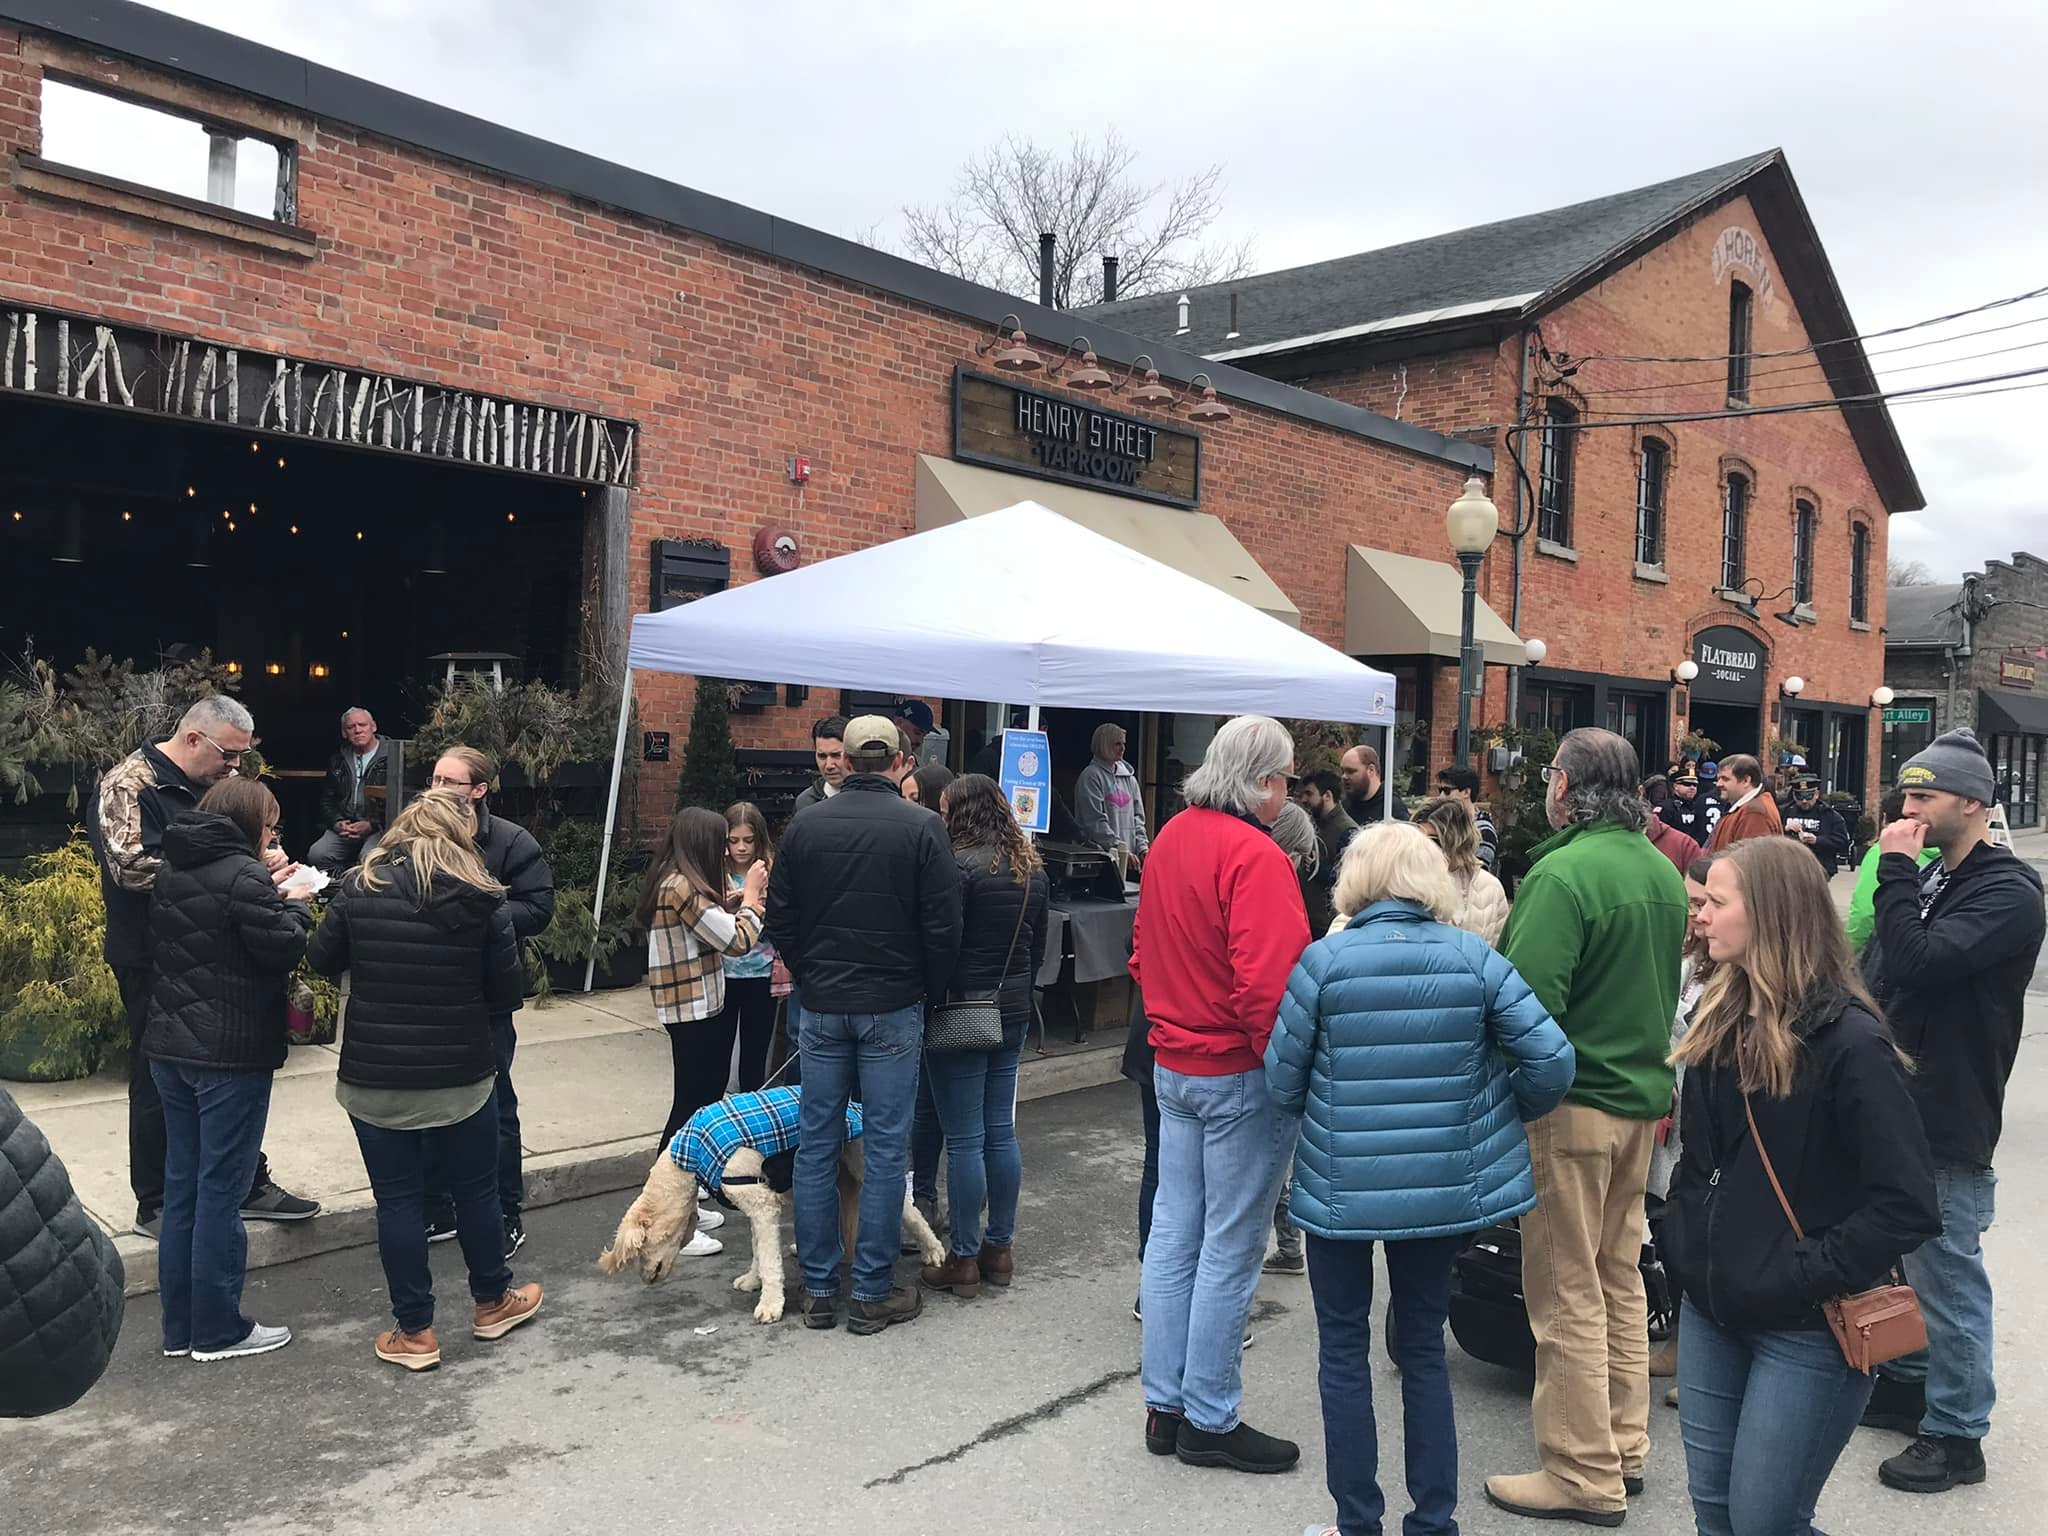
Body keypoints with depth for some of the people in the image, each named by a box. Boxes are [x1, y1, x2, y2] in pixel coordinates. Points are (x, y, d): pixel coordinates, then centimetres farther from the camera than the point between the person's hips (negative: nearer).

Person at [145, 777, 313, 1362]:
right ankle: (217, 1330, 11)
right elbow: (285, 946, -18)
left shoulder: (170, 870, 10)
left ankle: (179, 1326, 23)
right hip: (231, 1054, -8)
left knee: (182, 1185, 14)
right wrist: (295, 903, -1)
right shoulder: (243, 876, -17)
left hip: (170, 1048, 8)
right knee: (221, 1189, 1)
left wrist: (272, 896, 10)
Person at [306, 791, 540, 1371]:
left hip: (373, 1077, 0)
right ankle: (492, 1301, 35)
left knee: (398, 1200, 10)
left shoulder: (358, 887, -6)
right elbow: (507, 989, -5)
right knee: (476, 1189, 17)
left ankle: (414, 1332, 19)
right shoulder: (483, 899, -8)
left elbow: (322, 959, 6)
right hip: (461, 1076, 0)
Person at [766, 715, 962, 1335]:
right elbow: (943, 927, -9)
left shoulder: (804, 825, 1)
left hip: (820, 1006, 3)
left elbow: (779, 922, 5)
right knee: (885, 1149, 5)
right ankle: (873, 1293, 11)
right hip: (892, 1009, -3)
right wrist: (932, 994, 5)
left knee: (816, 1146, 10)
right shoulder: (922, 826, -9)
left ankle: (818, 1289, 18)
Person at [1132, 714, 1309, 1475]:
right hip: (1240, 1076, -9)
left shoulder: (1171, 837, 8)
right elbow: (1267, 984, -26)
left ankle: (1165, 1407, 25)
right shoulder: (1256, 856, -20)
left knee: (1174, 1232, 14)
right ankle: (1210, 1423, 15)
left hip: (1172, 1065, 9)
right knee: (1231, 1249, 3)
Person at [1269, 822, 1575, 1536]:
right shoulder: (1474, 956, -6)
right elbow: (1553, 1059, -8)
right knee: (1424, 1349, 19)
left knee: (1344, 1353, 14)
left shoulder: (1323, 959, -11)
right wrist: (1501, 1111, 11)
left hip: (1341, 1188, -2)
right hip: (1446, 1187, 3)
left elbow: (1282, 1081, -7)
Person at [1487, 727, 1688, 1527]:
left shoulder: (1564, 874, -21)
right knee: (1620, 1275, 20)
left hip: (1573, 1106, -9)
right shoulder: (1663, 871, 8)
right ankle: (1624, 1443, 32)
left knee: (1568, 1291, 2)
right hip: (1642, 1096, 9)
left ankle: (1584, 1476, 12)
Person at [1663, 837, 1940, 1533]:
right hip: (1710, 1306, 7)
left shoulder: (1849, 1041, -17)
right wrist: (1682, 1241, 6)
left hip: (1805, 1327, -7)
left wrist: (1808, 1274, -20)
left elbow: (1909, 1206, -20)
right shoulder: (1721, 1020, 6)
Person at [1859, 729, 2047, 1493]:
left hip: (1948, 1119, -9)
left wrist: (1895, 868, -20)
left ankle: (1955, 1435, 15)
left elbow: (1917, 962, -28)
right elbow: (1881, 970, 17)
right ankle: (1908, 1383, 37)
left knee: (1946, 1273, 2)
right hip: (1893, 1102, 9)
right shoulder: (1931, 878, 11)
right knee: (1896, 1255, 21)